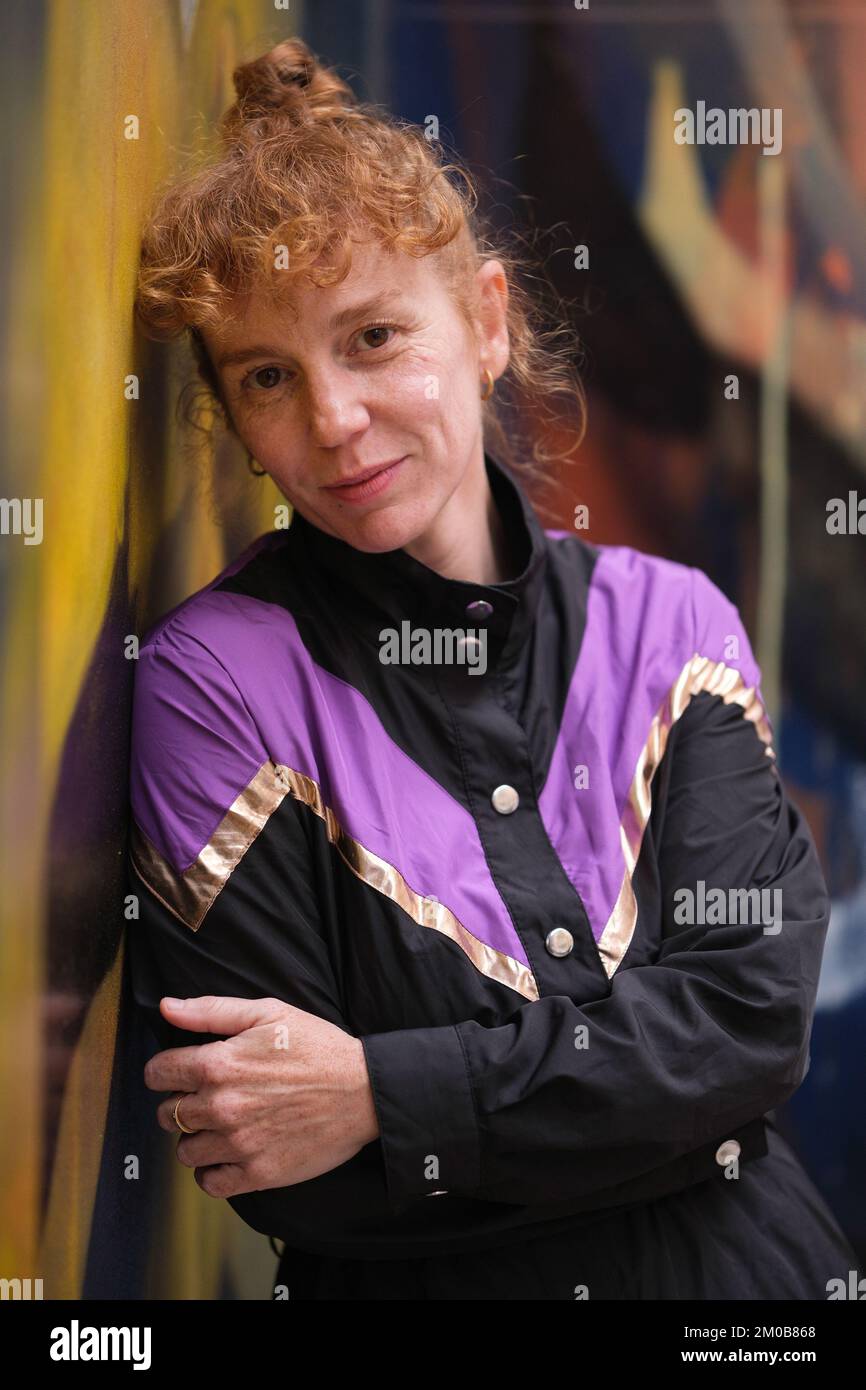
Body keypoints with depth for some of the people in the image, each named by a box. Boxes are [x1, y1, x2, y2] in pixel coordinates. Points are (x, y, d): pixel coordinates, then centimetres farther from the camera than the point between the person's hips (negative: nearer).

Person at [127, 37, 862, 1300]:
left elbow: (758, 1015, -5)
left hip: (750, 1265, 3)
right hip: (428, 1286, -2)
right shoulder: (218, 676, -5)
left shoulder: (669, 622, 4)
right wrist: (660, 1106, -9)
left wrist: (388, 1095, -14)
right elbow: (283, 1184, -9)